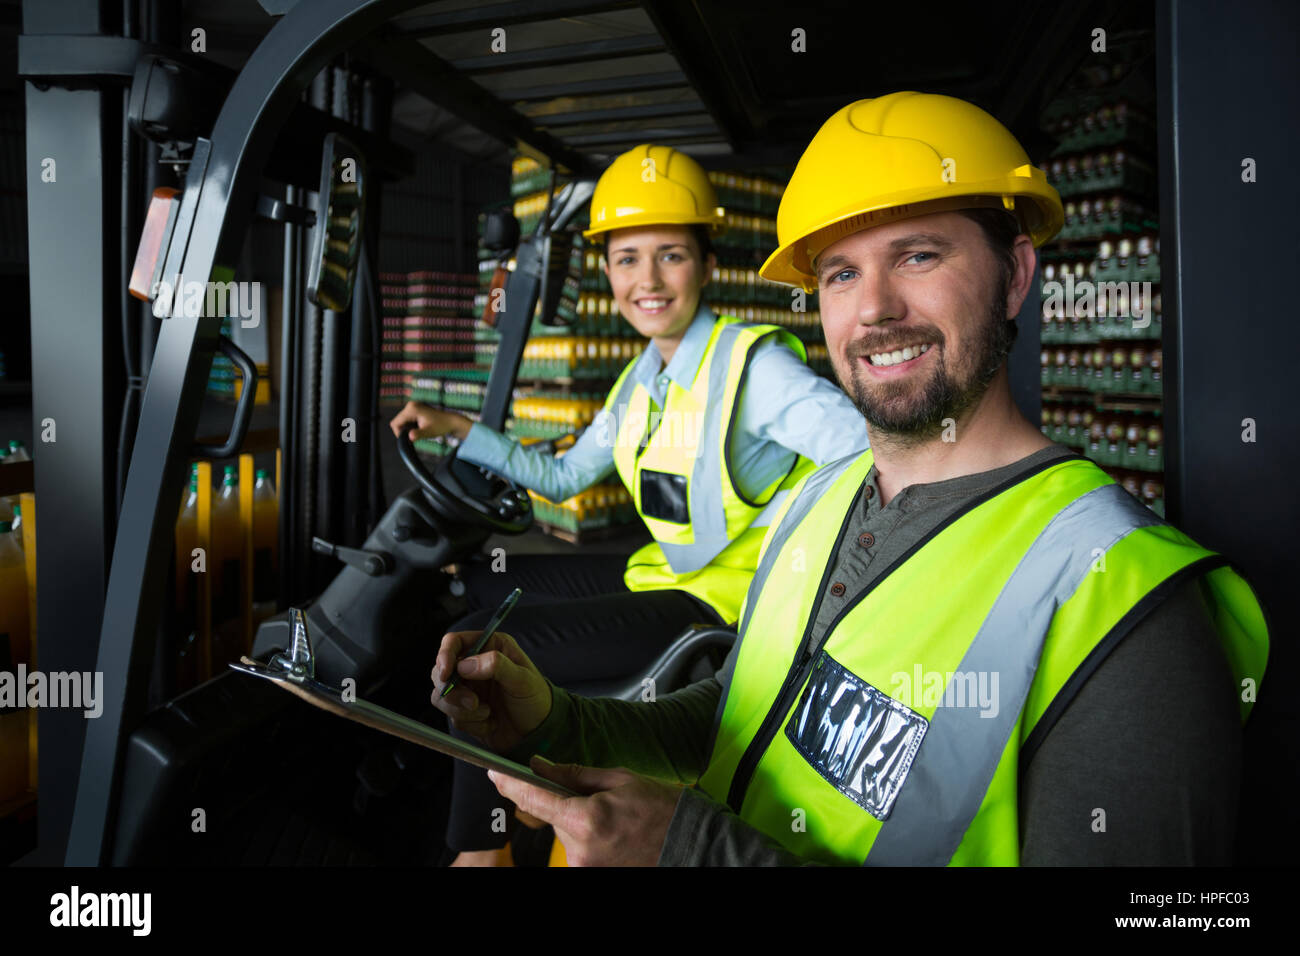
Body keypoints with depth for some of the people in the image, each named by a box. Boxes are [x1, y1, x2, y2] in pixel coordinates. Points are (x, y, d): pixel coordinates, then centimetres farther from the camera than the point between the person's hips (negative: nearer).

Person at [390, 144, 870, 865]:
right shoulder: (642, 379, 9)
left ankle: (480, 847, 8)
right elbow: (562, 477, 18)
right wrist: (455, 428, 15)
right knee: (478, 583, 16)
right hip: (664, 573, 9)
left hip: (728, 602, -8)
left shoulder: (753, 365, -18)